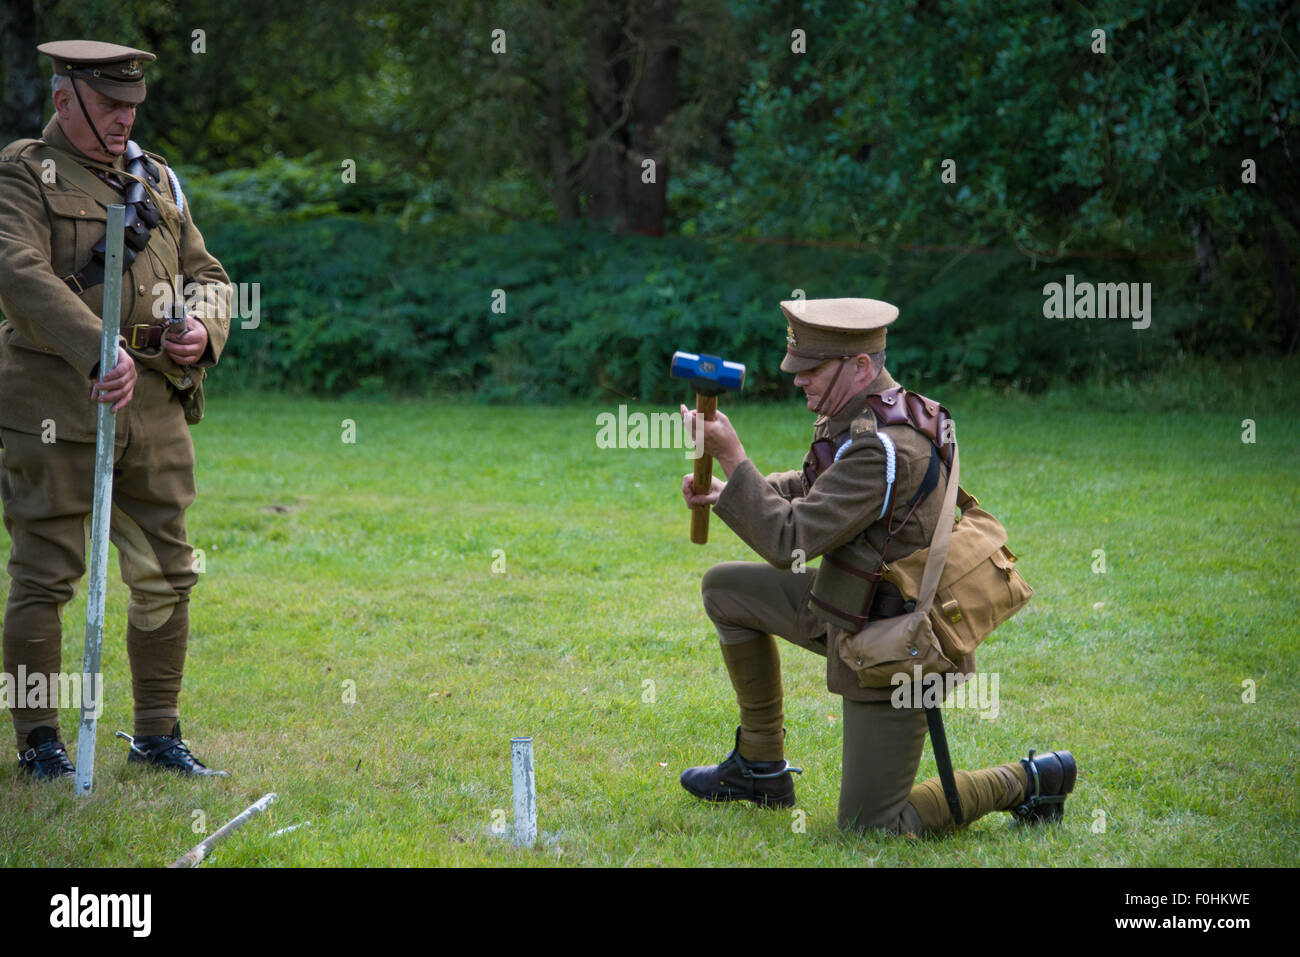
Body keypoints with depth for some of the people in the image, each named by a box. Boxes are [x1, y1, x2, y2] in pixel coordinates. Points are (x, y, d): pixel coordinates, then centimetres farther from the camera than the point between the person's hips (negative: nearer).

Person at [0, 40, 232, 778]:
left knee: (167, 576, 7)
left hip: (155, 411, 6)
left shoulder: (157, 182, 16)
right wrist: (97, 351, -33)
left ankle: (159, 734, 19)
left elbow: (207, 275, 19)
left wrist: (203, 329, -5)